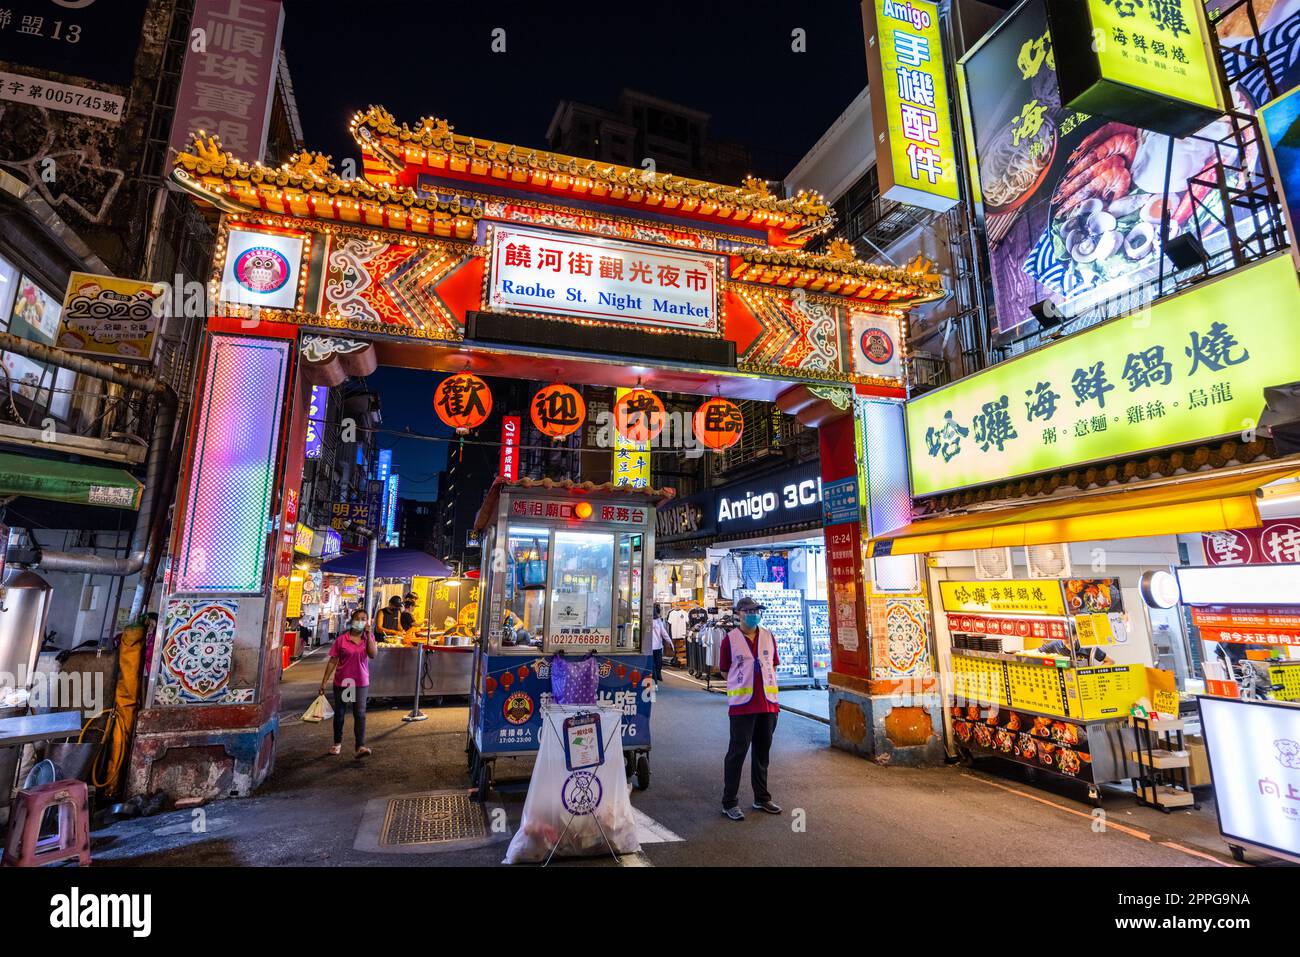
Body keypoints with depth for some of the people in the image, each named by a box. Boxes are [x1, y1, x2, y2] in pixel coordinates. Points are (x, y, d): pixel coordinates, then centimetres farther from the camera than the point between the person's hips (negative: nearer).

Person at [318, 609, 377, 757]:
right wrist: (324, 681, -4)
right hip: (341, 681, 0)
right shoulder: (341, 639, -6)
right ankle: (337, 743, 33)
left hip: (361, 682, 0)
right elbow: (332, 661, -2)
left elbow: (373, 654, -18)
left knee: (360, 714, -7)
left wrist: (368, 634, -18)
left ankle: (360, 746, -10)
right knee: (339, 713, 15)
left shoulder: (369, 637, -1)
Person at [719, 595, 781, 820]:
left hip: (768, 703, 5)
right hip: (742, 704, -5)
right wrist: (742, 683, 5)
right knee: (738, 752, 0)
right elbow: (725, 670, 3)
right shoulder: (730, 639, -6)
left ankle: (762, 799, 30)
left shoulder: (768, 636, 8)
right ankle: (729, 803, 11)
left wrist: (768, 687, 9)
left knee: (762, 751, 16)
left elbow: (773, 665, 17)